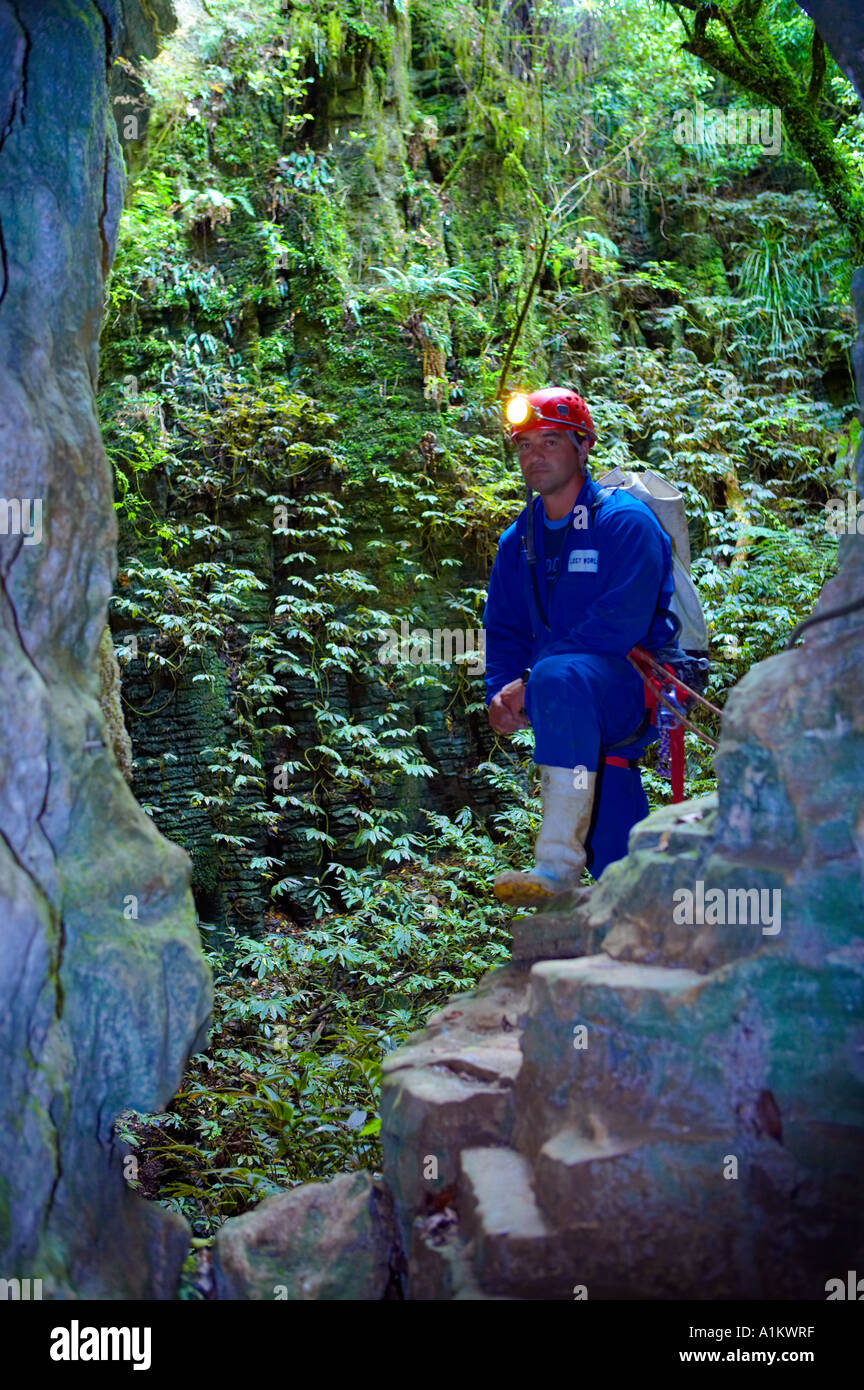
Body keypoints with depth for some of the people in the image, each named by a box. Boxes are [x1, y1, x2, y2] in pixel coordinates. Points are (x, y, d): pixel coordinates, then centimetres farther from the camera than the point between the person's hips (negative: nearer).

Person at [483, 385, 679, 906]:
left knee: (561, 675, -38)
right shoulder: (519, 541, 15)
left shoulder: (626, 521, -7)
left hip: (643, 687, -7)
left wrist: (530, 684, -22)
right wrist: (501, 693, -8)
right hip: (589, 719, 7)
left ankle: (559, 862, -43)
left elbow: (622, 624, -19)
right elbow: (503, 629, 15)